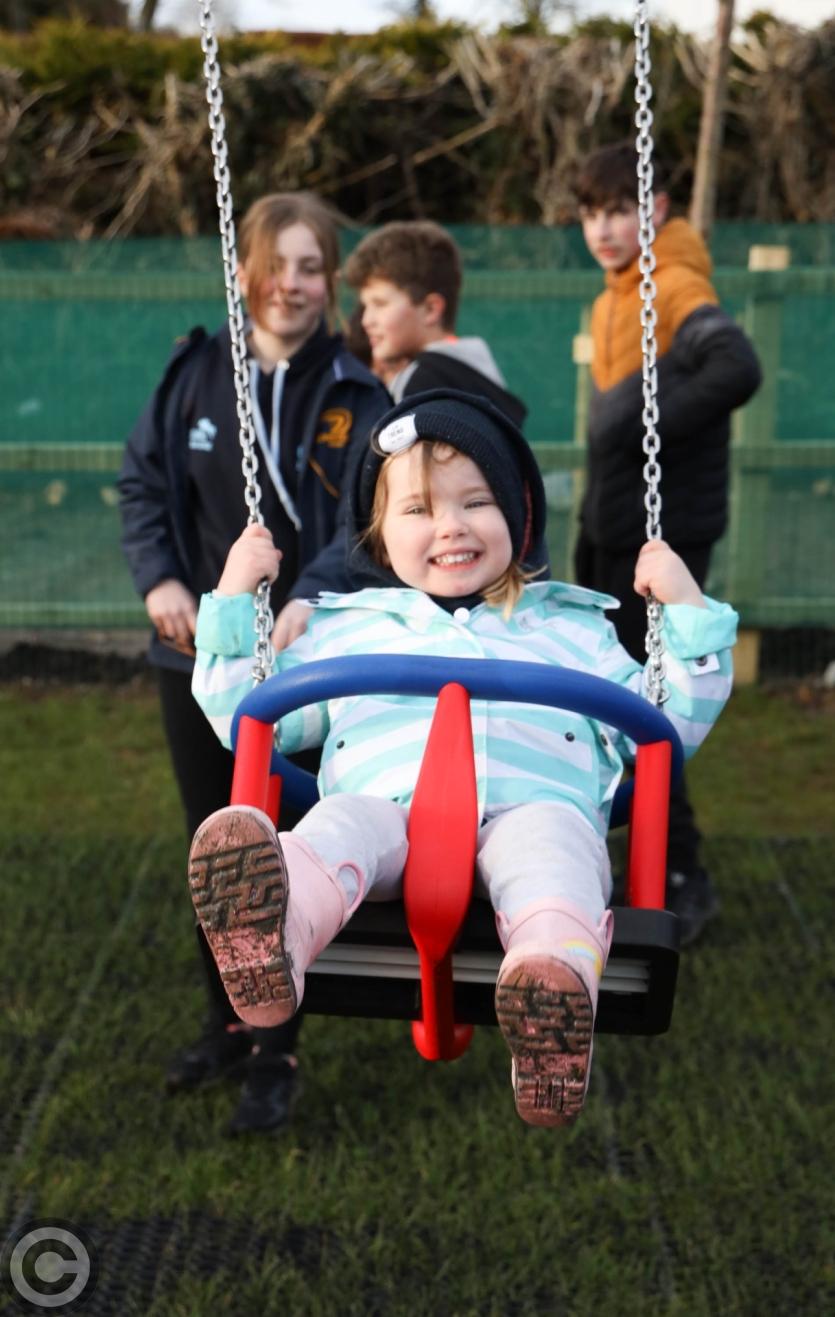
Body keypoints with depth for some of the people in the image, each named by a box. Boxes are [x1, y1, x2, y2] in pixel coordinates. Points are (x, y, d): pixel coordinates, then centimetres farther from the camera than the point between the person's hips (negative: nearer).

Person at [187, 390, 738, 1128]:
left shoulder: (571, 627, 33)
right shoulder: (344, 629, 33)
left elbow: (670, 728, 29)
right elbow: (245, 720, 32)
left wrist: (690, 613, 20)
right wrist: (234, 600, 25)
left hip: (533, 801, 0)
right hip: (384, 803, 1)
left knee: (547, 840, -37)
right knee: (340, 822, -35)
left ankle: (560, 975, -66)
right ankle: (273, 939, -66)